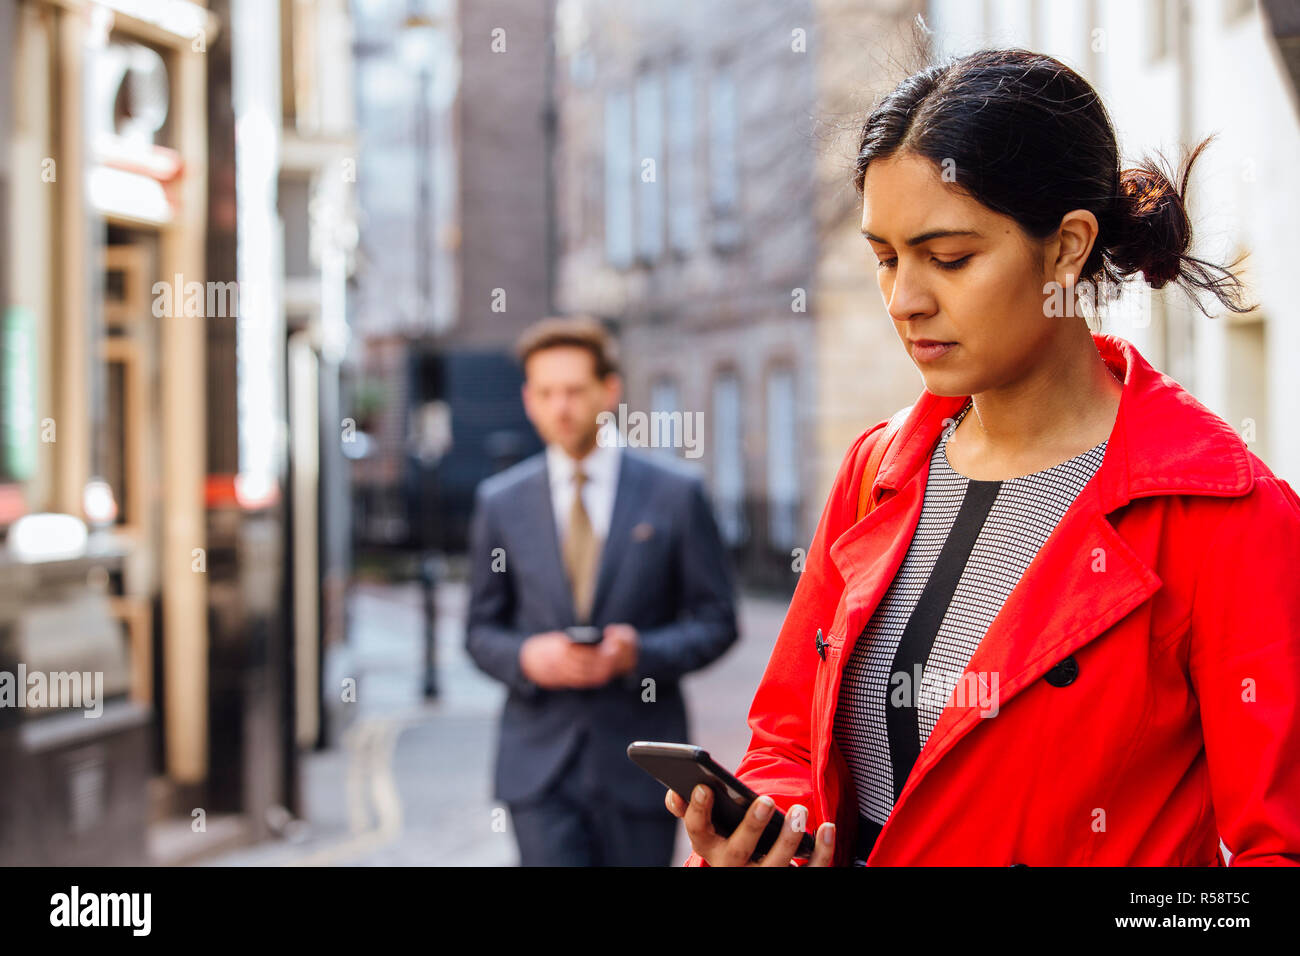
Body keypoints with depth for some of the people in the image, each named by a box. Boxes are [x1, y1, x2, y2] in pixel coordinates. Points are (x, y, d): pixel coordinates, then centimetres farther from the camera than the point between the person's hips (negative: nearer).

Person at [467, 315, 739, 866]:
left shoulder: (676, 494, 1)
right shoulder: (499, 502, 6)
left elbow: (717, 621, 3)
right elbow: (481, 630, 11)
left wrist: (639, 653, -15)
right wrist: (525, 656, -11)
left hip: (638, 761, 0)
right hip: (540, 764, 0)